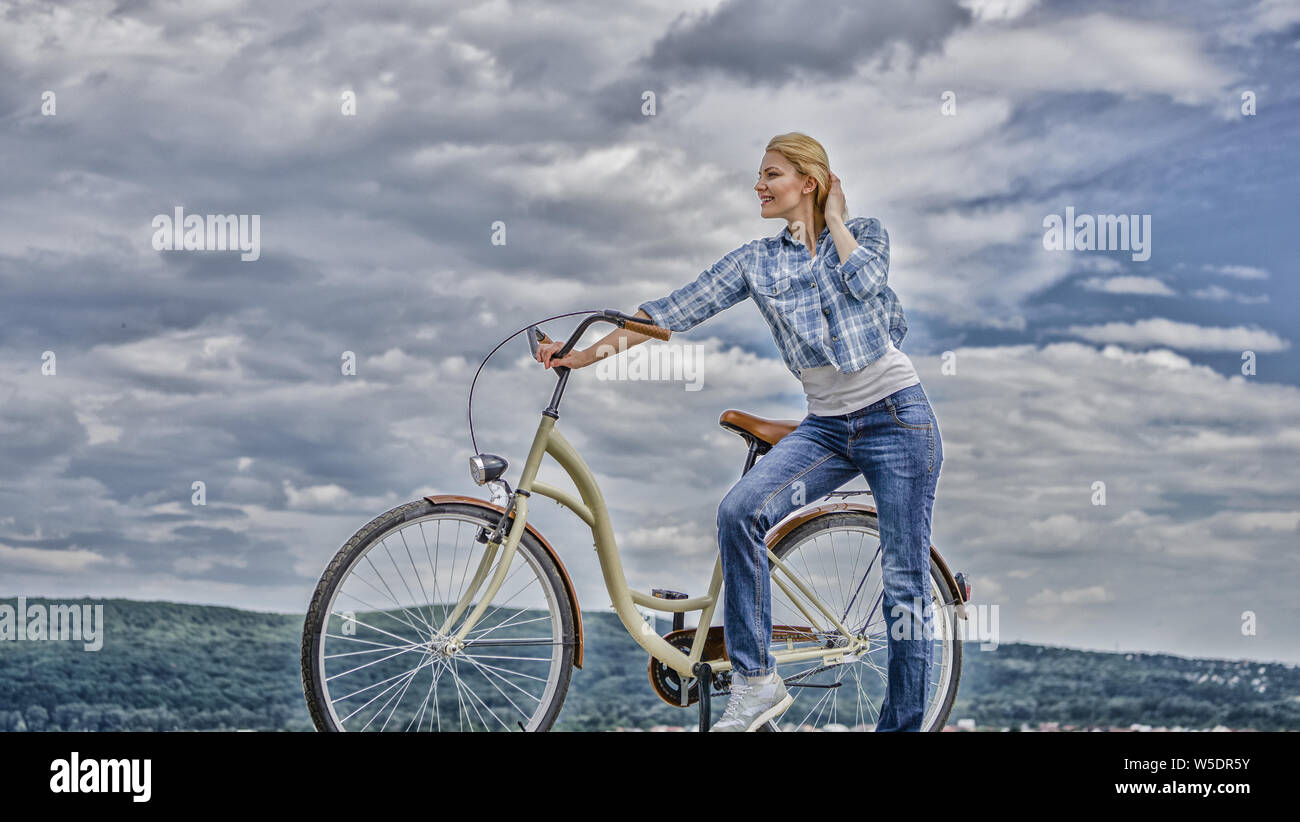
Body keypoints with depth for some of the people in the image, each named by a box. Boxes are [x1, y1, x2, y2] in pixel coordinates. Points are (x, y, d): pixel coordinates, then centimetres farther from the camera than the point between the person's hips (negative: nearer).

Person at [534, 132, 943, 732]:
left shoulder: (865, 231, 5)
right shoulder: (757, 261, 9)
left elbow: (865, 281, -18)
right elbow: (679, 309, 3)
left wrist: (834, 218, -2)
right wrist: (592, 351, -4)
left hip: (896, 417, -3)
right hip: (825, 425, 3)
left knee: (904, 584, -3)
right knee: (739, 511, -23)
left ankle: (901, 724, 8)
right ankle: (754, 682, -15)